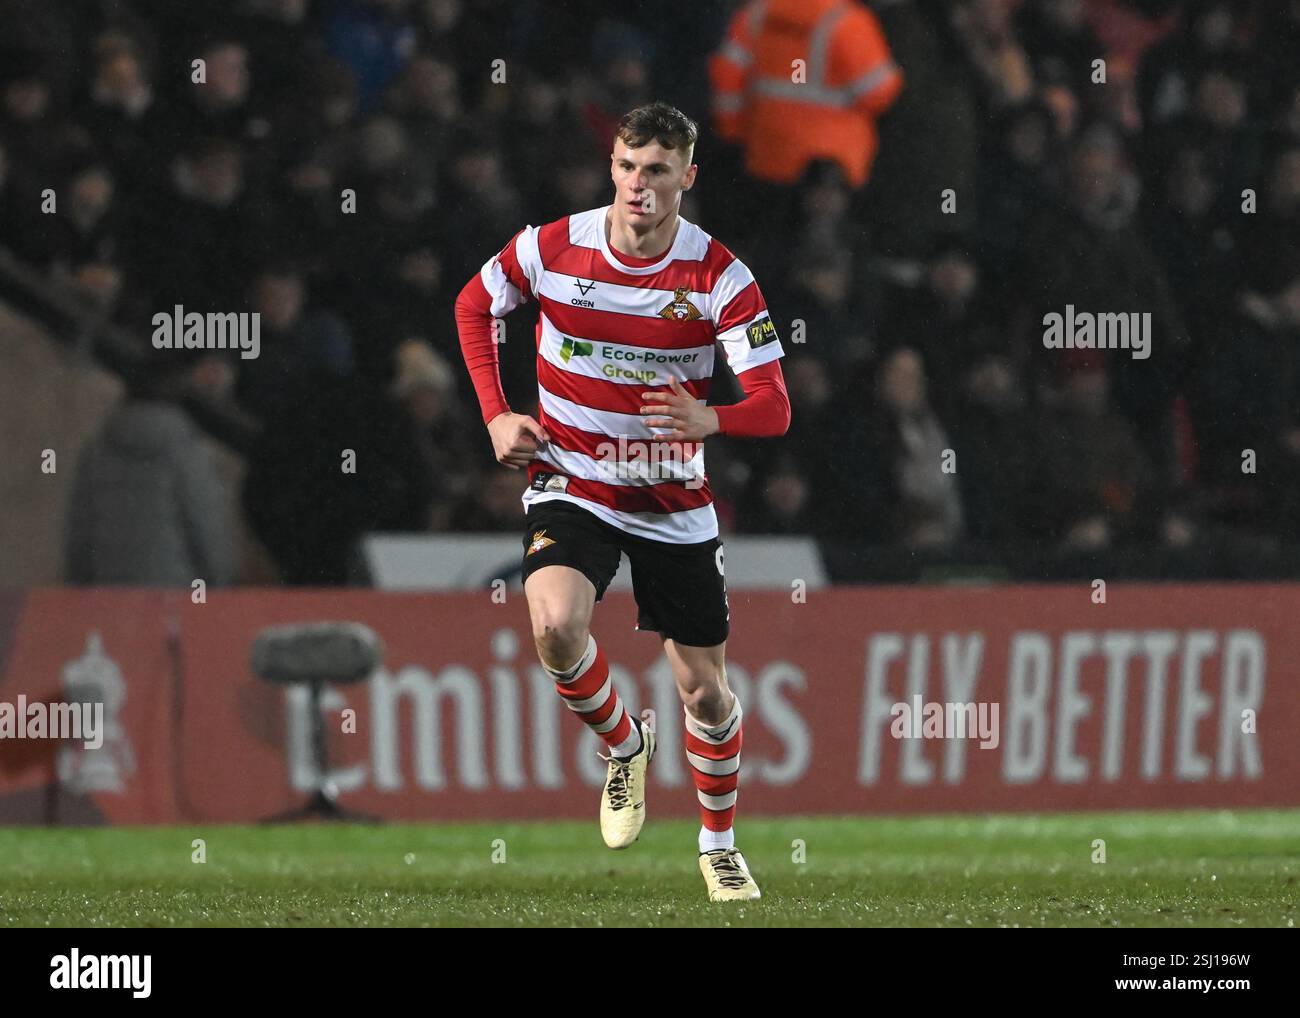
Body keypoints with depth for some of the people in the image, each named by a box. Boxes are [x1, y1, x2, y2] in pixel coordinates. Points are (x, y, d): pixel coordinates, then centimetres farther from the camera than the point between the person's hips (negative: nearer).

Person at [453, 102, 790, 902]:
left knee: (705, 687, 6)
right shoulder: (551, 249, -10)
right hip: (571, 488, 0)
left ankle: (720, 843, 31)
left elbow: (774, 406, -17)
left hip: (676, 504, 0)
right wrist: (497, 415, 2)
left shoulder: (720, 276, -14)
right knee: (556, 625, -28)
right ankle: (624, 745, 3)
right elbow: (475, 304, 11)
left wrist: (710, 421, -39)